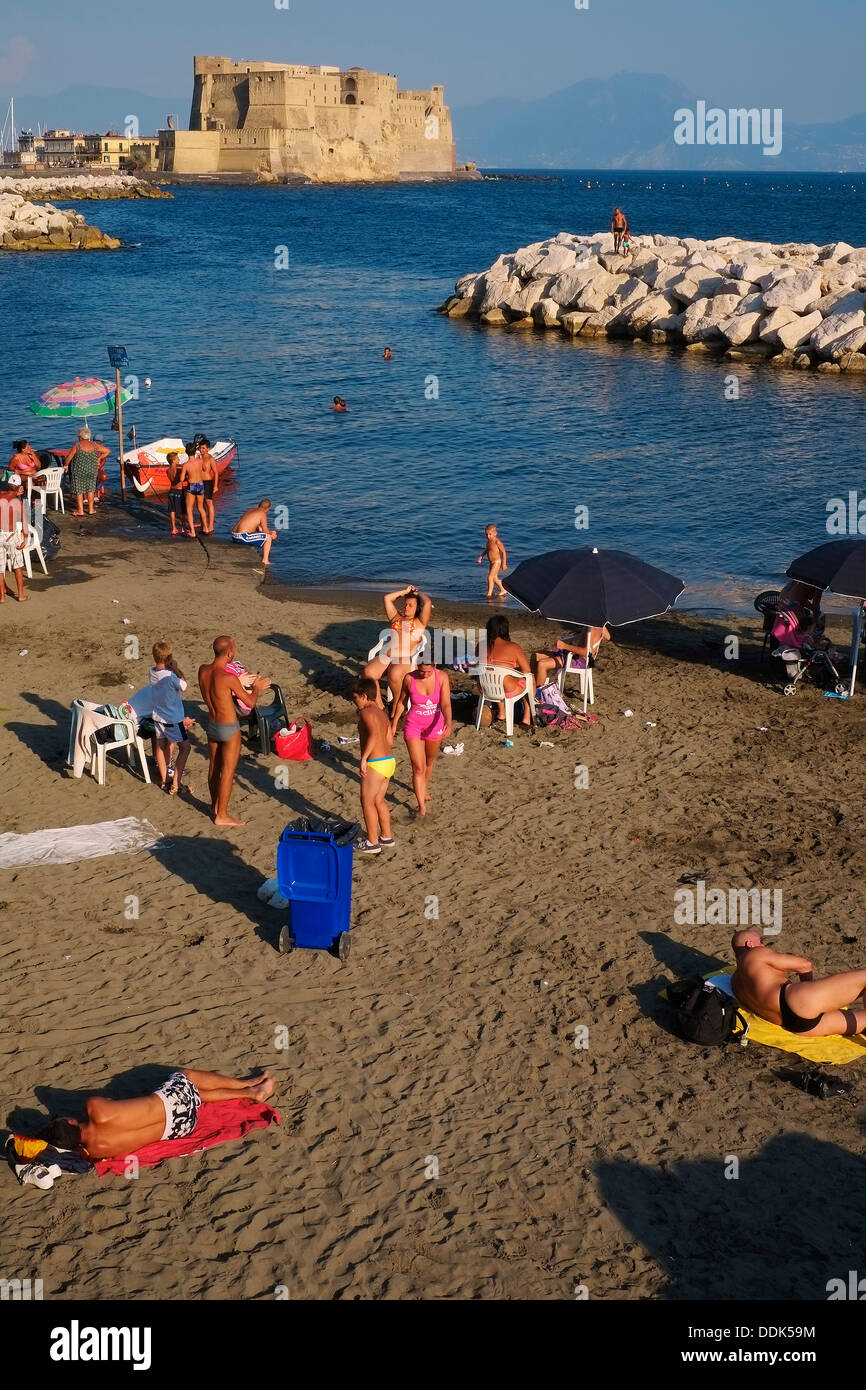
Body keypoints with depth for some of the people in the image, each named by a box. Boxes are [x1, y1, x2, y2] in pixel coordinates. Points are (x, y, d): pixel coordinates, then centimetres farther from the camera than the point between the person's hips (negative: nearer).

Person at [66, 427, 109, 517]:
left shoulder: (77, 446, -10)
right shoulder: (95, 445, 1)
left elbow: (69, 457, -9)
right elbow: (108, 451, 6)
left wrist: (66, 466, 8)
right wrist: (99, 459, 11)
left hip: (79, 471, -4)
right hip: (92, 471, 4)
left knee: (78, 490, 7)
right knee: (90, 489, 16)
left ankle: (80, 510, 8)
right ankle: (90, 509, 18)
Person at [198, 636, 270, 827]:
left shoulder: (203, 671, -5)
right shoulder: (228, 678, -25)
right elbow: (250, 703, -13)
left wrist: (242, 685, 18)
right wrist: (256, 688, 7)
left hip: (212, 726, 7)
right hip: (229, 730, -7)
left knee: (214, 767, 21)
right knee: (227, 771, 4)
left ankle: (215, 806, 37)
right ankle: (222, 816, 12)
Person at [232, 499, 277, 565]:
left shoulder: (250, 509, 19)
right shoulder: (263, 514, -5)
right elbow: (265, 531, -2)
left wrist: (270, 532, 24)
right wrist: (271, 535, 19)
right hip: (242, 537, -9)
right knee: (268, 537, 1)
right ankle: (265, 560, 2)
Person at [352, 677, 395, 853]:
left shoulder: (366, 713, -13)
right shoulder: (381, 713, 14)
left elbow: (374, 735, -29)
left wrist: (364, 758, -28)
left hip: (375, 764, -9)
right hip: (389, 760, 9)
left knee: (367, 802, 3)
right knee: (379, 801, 21)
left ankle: (373, 843, 8)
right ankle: (386, 836, 29)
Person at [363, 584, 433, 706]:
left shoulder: (419, 622, 11)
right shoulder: (396, 618, 26)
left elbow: (428, 602, -3)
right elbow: (387, 598, 21)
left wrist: (417, 594, 15)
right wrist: (405, 591, 23)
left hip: (404, 660, -4)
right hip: (385, 656, 5)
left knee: (394, 675, -38)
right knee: (368, 671, -25)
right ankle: (378, 704, -11)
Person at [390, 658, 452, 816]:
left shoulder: (442, 677, -16)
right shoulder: (409, 679, -15)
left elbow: (446, 703, -22)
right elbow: (401, 701, 1)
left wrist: (448, 722, -40)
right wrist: (394, 723, 10)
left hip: (435, 726, 2)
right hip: (414, 726, -2)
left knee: (429, 762, 23)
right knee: (418, 768, -7)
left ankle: (424, 788, 51)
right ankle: (422, 806, -4)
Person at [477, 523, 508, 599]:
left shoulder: (497, 542, -20)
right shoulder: (489, 541, 4)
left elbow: (503, 552, -17)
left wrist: (504, 563, -19)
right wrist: (481, 556, 10)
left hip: (497, 562, -9)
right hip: (491, 563, 9)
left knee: (490, 577, -13)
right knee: (495, 577, 19)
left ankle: (489, 594, -7)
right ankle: (503, 590, 35)